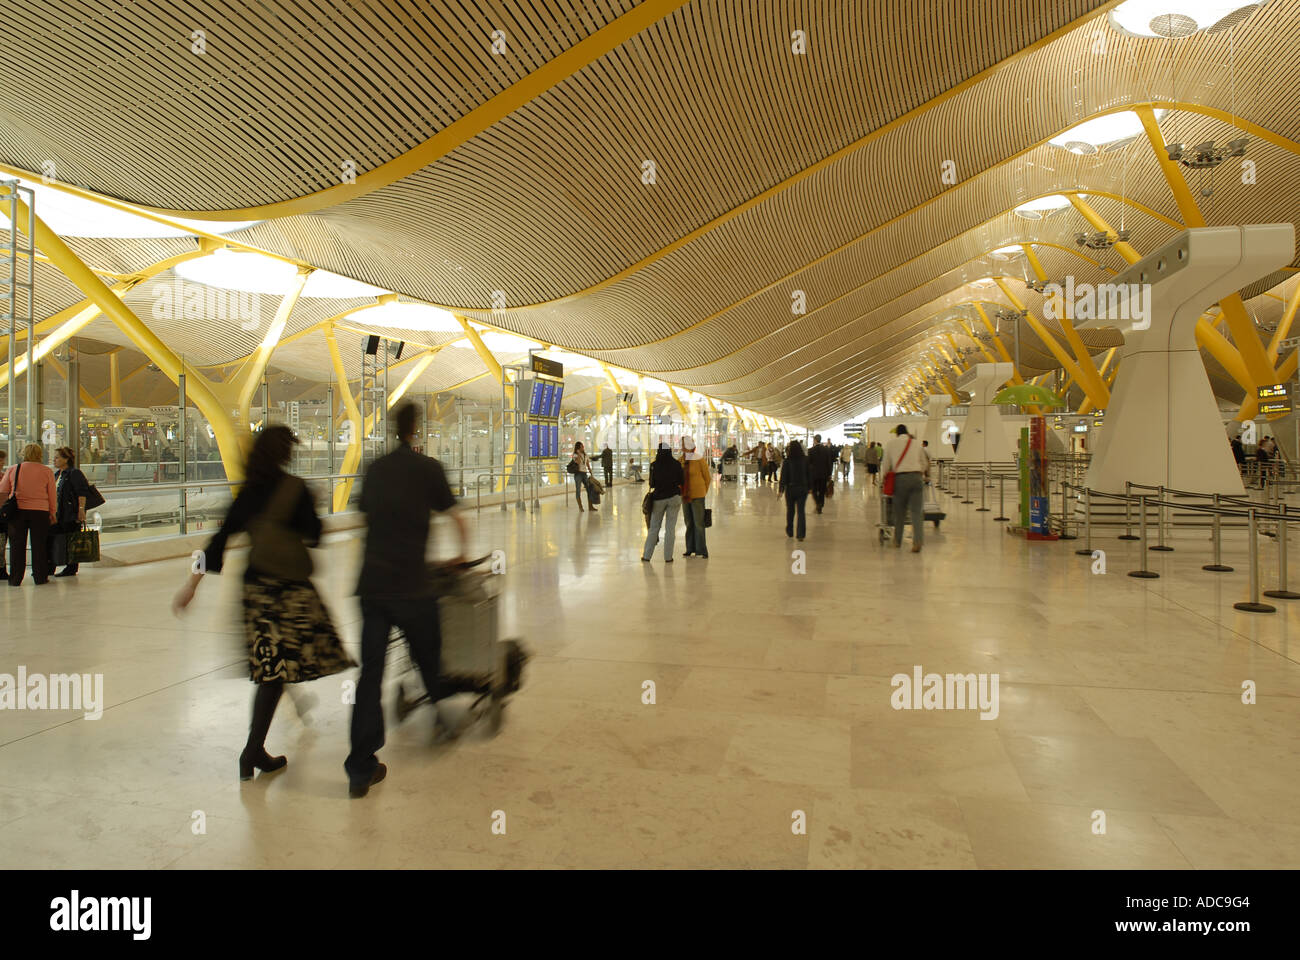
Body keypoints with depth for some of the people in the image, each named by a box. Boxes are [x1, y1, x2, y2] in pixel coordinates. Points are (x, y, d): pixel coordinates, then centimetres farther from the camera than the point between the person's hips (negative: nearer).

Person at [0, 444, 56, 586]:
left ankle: (15, 579, 10)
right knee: (39, 545, 6)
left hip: (17, 510, 1)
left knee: (16, 545, 7)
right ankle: (40, 577, 9)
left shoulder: (12, 469, 3)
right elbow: (52, 496, 2)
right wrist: (52, 513, 10)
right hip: (40, 511, -1)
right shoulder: (47, 471, 1)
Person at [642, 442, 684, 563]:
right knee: (670, 528, 4)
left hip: (658, 498, 0)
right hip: (674, 497, 0)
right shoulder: (676, 464, -6)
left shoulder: (654, 465, -6)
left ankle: (647, 555, 11)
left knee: (654, 527, 10)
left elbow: (652, 484, -3)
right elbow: (681, 481, 0)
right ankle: (668, 557, 4)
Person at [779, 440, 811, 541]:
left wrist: (780, 490, -4)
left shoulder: (787, 462, -12)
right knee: (801, 511, 2)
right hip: (803, 489, 1)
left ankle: (790, 532, 27)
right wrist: (809, 487, 12)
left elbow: (783, 477, -10)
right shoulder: (805, 460, -5)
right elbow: (809, 474, 2)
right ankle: (801, 534, -5)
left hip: (790, 489, -1)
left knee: (790, 510, 15)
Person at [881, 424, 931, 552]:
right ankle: (918, 541, -16)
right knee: (917, 511, -2)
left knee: (899, 511, 11)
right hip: (917, 477, 1)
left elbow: (886, 465, 9)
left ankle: (897, 541, 20)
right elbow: (925, 465, 17)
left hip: (900, 478, -1)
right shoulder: (916, 443, 15)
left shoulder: (891, 444, 9)